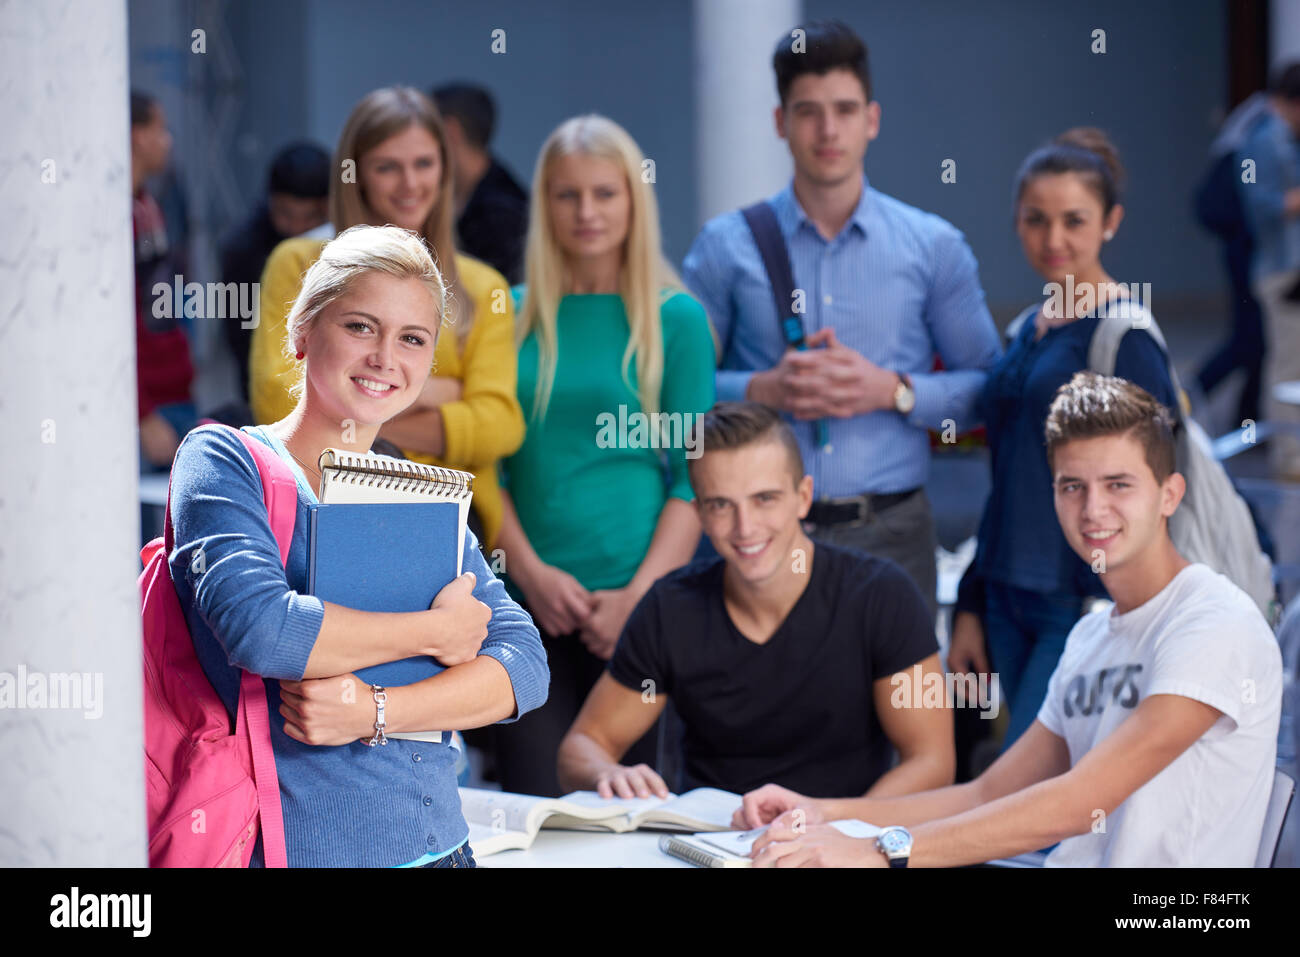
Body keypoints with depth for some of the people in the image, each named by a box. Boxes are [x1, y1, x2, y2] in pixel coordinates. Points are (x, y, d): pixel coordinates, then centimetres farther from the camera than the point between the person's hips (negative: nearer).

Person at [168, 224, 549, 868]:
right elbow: (258, 627, -20)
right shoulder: (222, 460, -3)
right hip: (295, 847, -4)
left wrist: (376, 711, -15)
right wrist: (435, 631, -11)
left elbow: (524, 662, 0)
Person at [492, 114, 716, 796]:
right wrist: (531, 572, -5)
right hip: (530, 599, 2)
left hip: (639, 605, -2)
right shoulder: (511, 316, 10)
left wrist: (638, 595, -10)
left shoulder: (676, 319, 4)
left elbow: (695, 475, 0)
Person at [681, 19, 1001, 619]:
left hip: (890, 529, 1)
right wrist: (763, 390, -11)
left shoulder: (933, 248, 9)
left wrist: (893, 390, -8)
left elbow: (989, 388, 8)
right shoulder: (726, 248, 7)